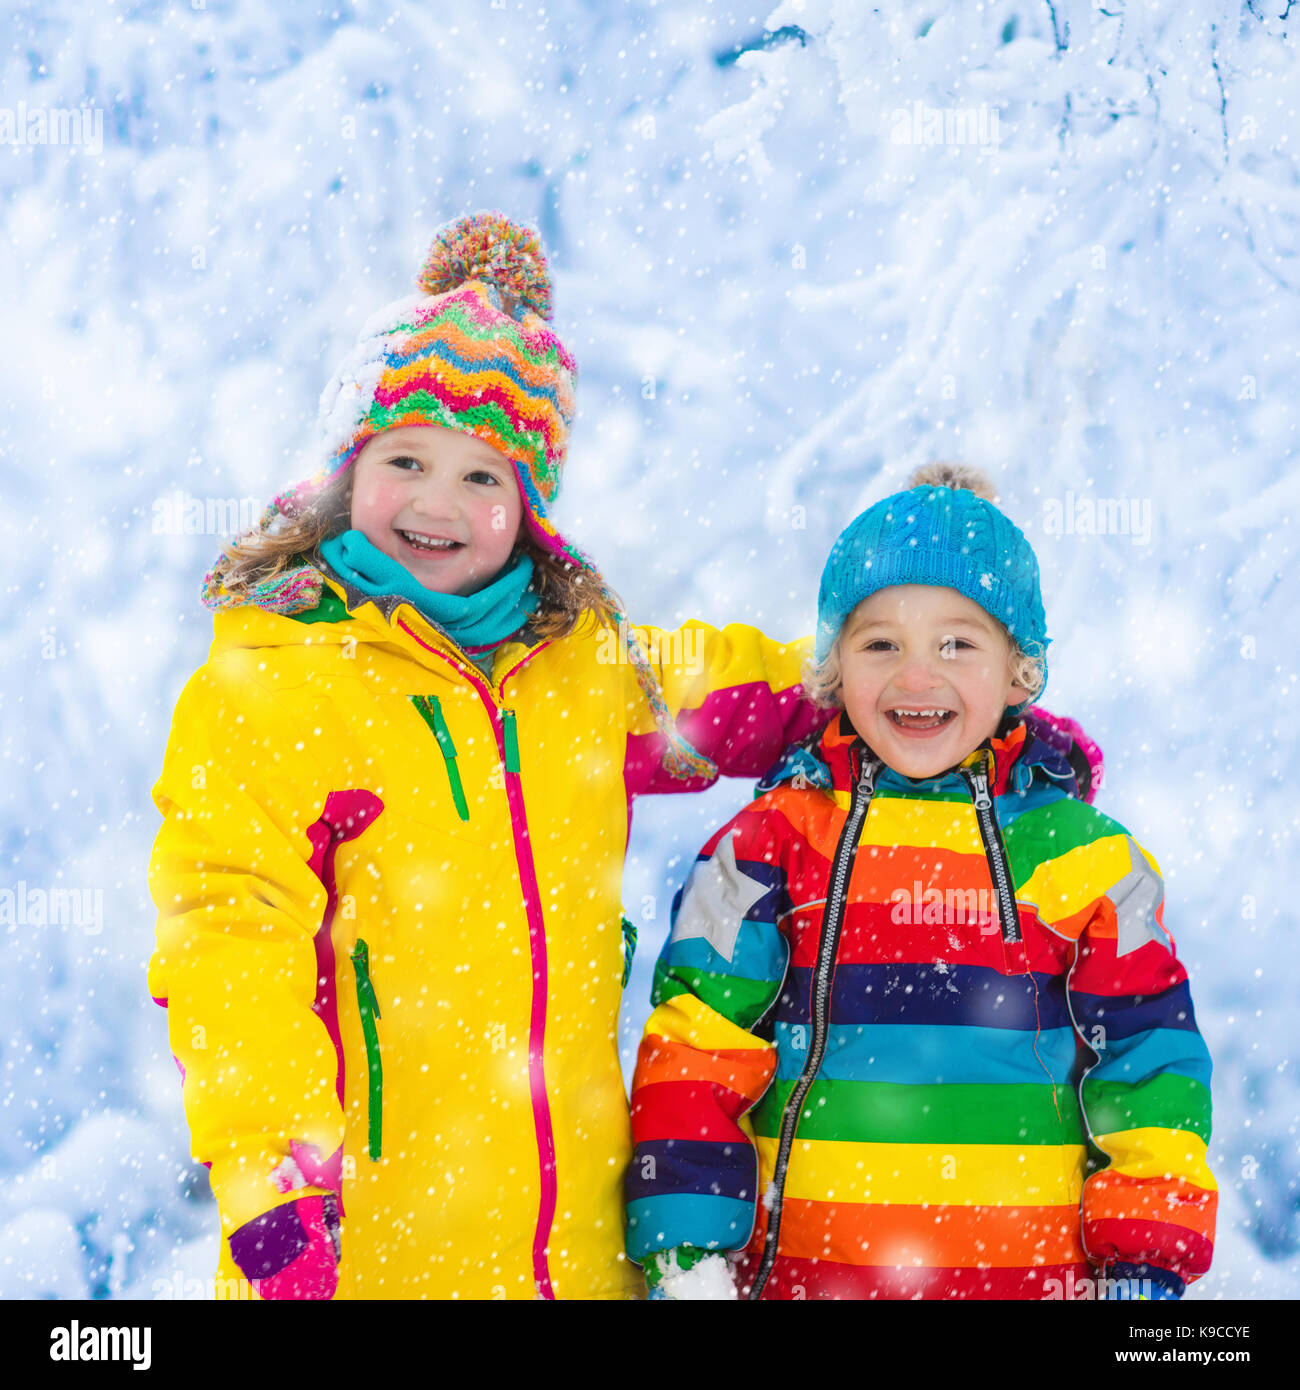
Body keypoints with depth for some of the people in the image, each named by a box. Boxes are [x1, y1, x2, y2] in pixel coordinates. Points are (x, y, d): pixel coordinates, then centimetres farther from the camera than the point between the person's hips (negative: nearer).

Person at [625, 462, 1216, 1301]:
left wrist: (1145, 1264, 0)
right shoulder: (775, 842, 2)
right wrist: (687, 1254, -6)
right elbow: (693, 1050, 0)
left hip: (1033, 1271, 0)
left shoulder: (1081, 856, 3)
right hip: (801, 1269, 0)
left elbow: (1148, 1061, 6)